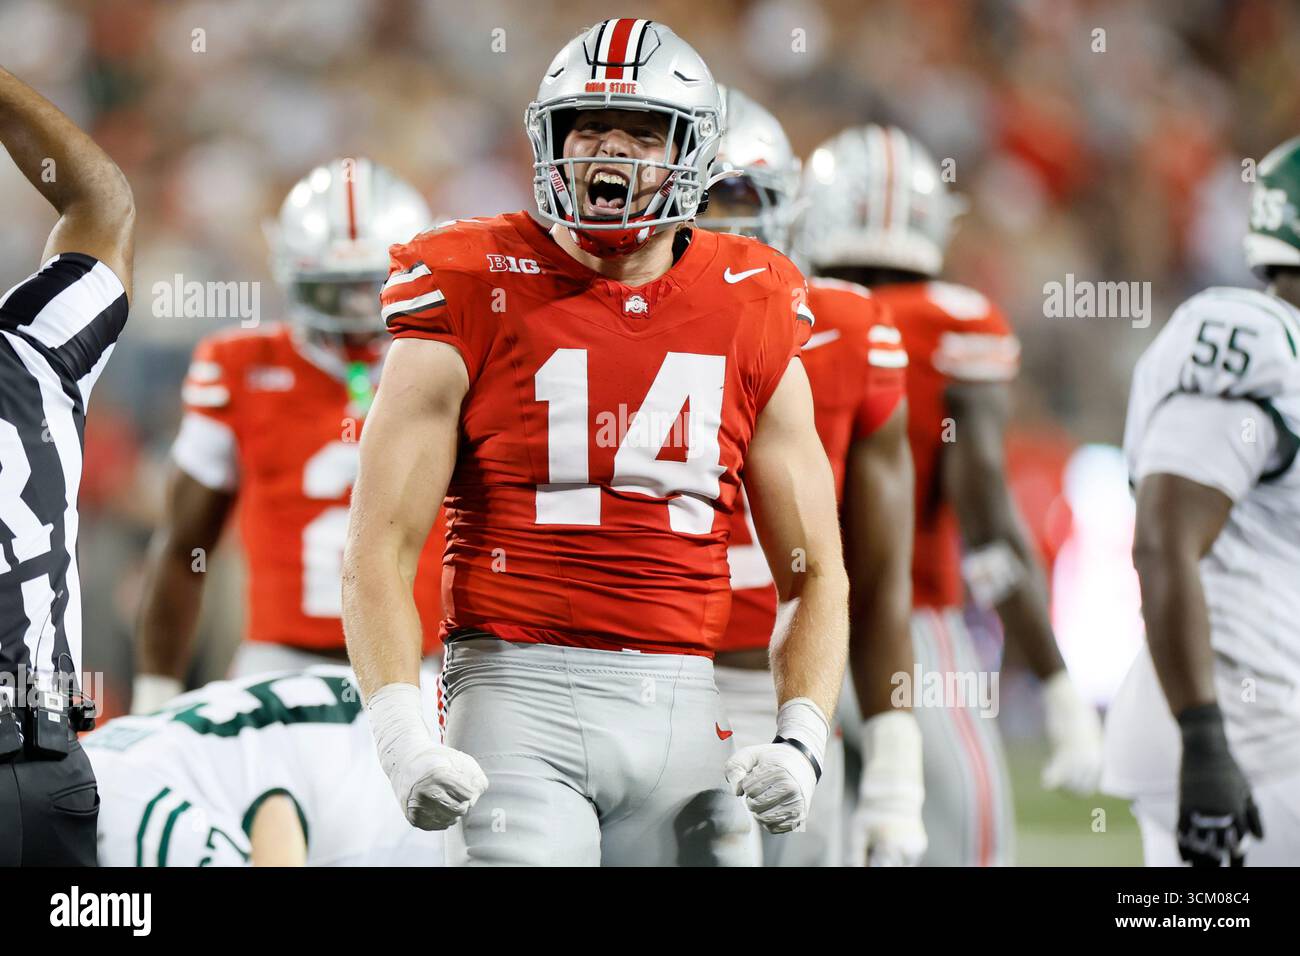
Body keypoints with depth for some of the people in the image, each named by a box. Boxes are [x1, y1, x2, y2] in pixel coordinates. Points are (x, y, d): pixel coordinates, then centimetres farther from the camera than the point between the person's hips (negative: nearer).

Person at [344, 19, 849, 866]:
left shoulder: (751, 325, 9)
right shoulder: (477, 303, 0)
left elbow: (816, 574, 14)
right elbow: (378, 551, -3)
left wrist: (802, 745, -3)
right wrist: (401, 739, -16)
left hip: (679, 702, 4)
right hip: (521, 694, -3)